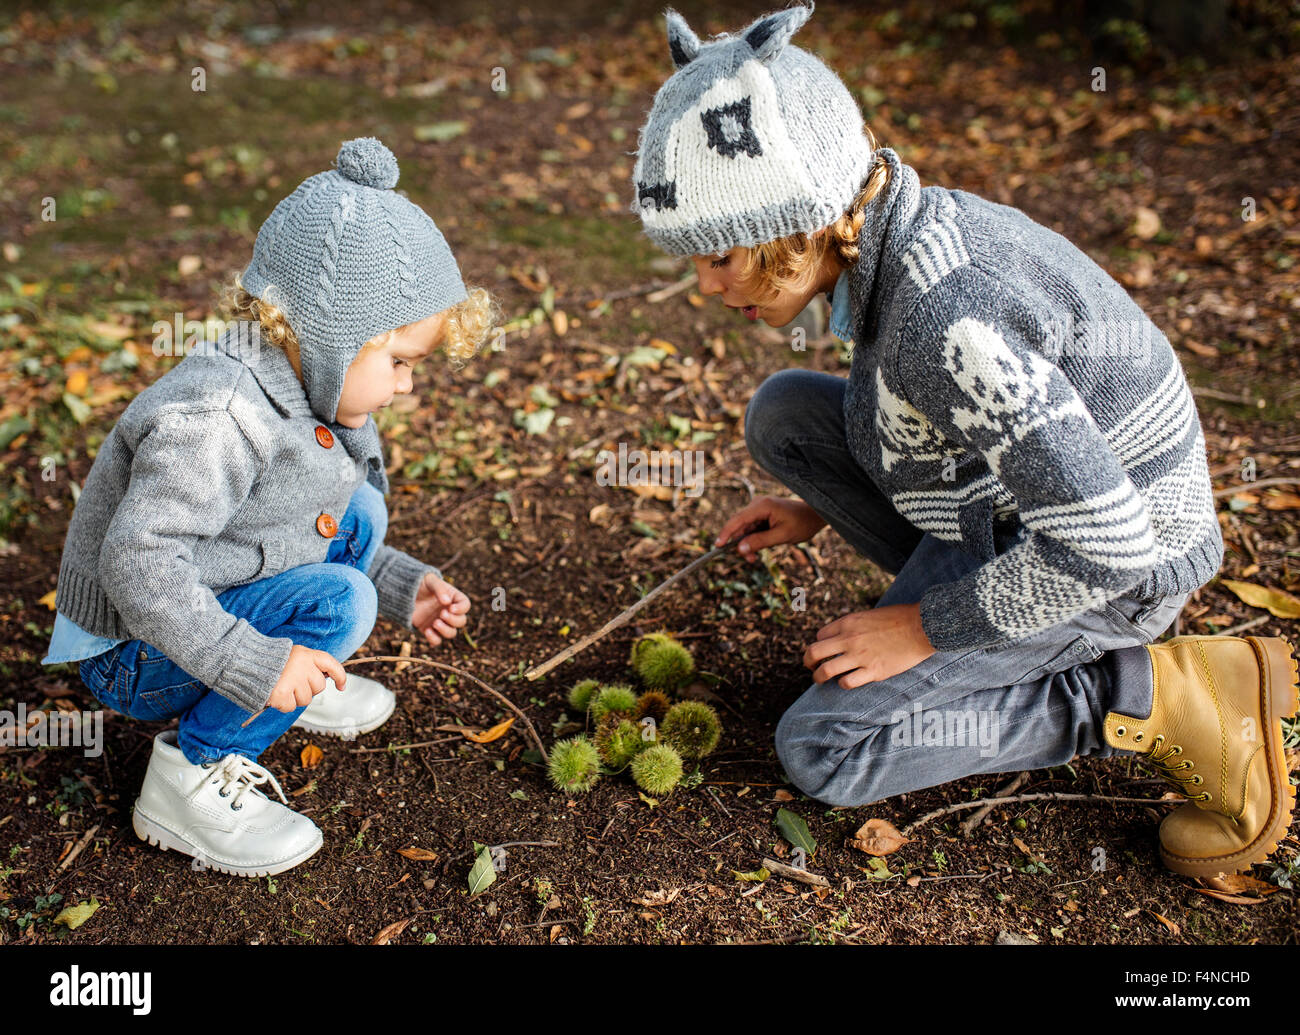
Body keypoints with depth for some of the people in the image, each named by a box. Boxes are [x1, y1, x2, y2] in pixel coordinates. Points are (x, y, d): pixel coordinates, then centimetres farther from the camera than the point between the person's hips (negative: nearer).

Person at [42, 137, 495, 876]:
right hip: (135, 654, -9)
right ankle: (189, 778, -13)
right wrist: (253, 662, -37)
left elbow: (300, 528, 14)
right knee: (335, 601, -25)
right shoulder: (213, 417, -31)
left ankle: (295, 685, 16)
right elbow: (138, 563, -36)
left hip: (205, 608, 9)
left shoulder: (299, 388, 1)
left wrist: (402, 589, 8)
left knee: (355, 515, 5)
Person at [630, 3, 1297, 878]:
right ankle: (970, 611, 9)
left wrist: (924, 627, -20)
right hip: (1010, 493, 9)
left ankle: (1160, 693, -7)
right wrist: (822, 508, 12)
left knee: (820, 751, -11)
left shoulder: (945, 311, -34)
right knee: (782, 412, 4)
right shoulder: (907, 229, -4)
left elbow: (1103, 542, -32)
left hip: (1112, 565, -9)